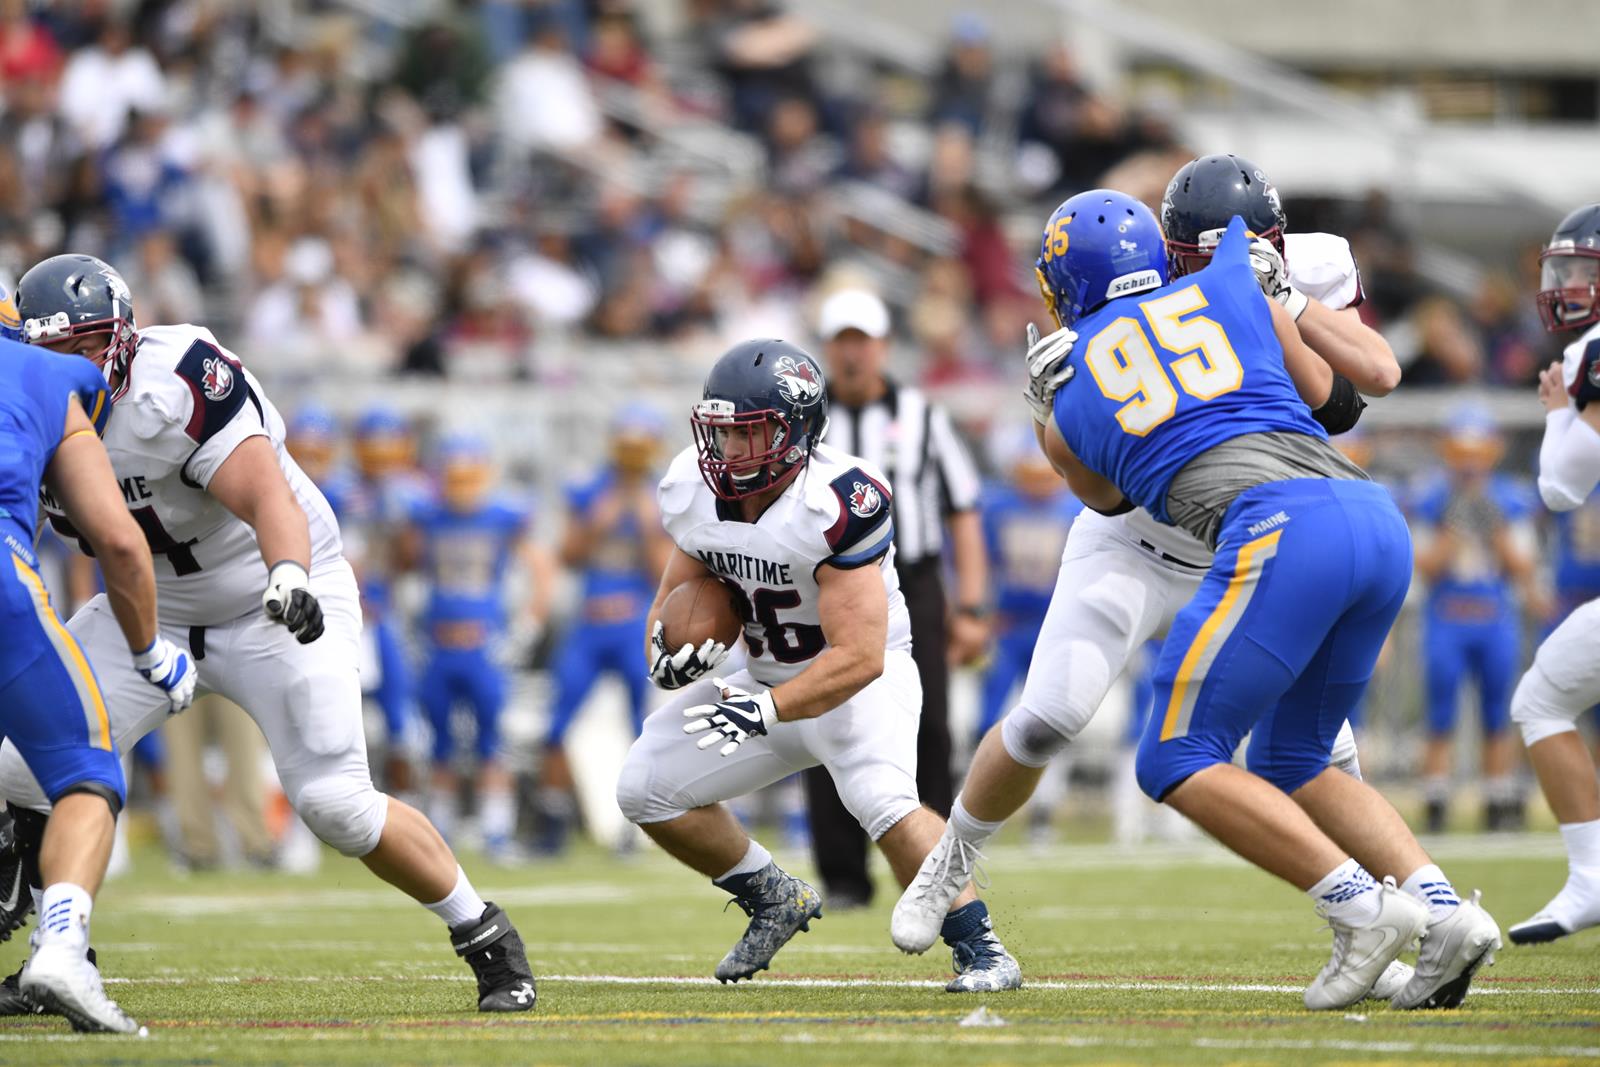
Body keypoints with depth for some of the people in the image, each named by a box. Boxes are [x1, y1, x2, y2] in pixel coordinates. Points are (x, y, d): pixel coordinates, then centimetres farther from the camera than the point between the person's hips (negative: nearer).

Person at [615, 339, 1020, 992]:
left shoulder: (839, 504, -30)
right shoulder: (696, 492, -9)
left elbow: (858, 659, -31)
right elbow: (672, 602, 4)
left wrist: (767, 711, -40)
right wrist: (667, 658, -20)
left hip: (859, 680, -7)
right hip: (766, 681, 7)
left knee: (883, 801, -33)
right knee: (647, 788, 2)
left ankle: (981, 950, -20)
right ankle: (776, 901, 20)